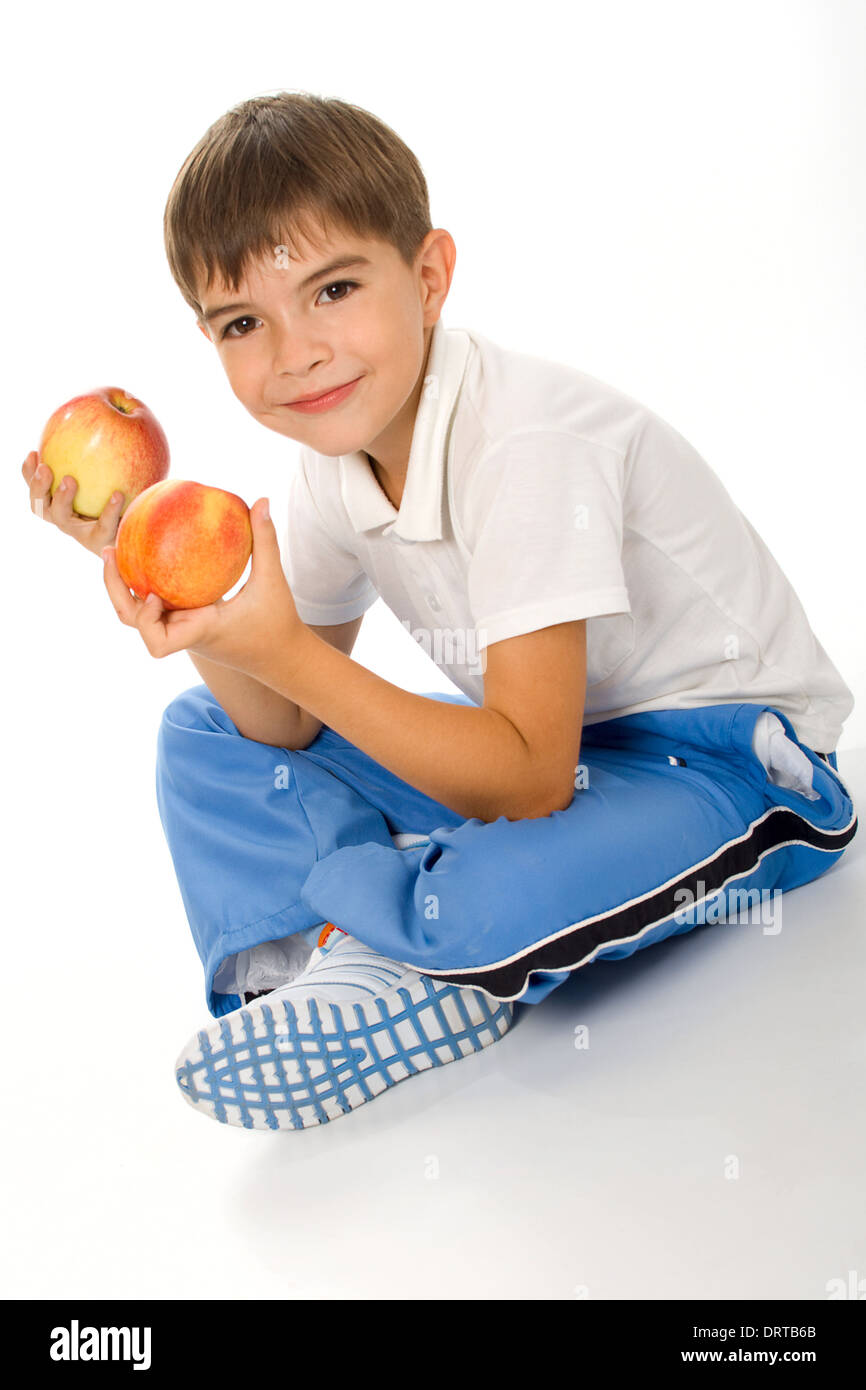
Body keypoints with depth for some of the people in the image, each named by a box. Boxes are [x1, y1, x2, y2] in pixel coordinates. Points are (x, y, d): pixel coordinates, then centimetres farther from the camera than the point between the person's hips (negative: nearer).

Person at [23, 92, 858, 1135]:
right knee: (207, 741, 1)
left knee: (502, 902, -39)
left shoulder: (528, 445, -27)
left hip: (735, 761, -8)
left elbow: (530, 782, -31)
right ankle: (389, 964, -16)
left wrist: (283, 649, -35)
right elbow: (289, 728, -2)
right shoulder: (338, 459, -3)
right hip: (553, 742, 8)